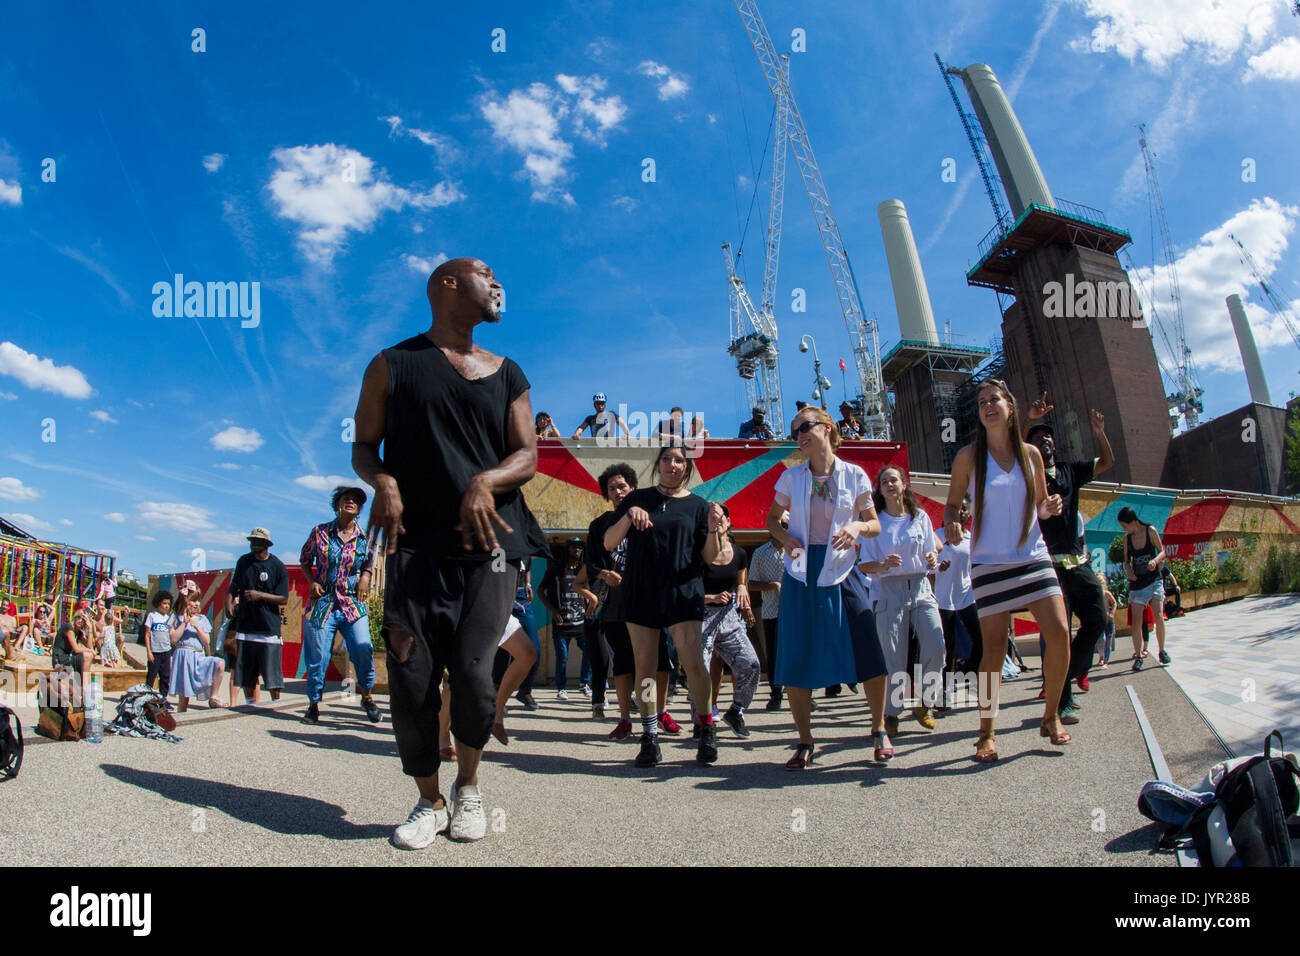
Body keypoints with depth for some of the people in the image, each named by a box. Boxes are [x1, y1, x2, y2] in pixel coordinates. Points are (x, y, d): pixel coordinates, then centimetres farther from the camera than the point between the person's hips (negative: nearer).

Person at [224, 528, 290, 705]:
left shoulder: (277, 566, -4)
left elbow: (284, 599, -6)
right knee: (246, 673, 9)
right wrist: (229, 602, 4)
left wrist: (260, 595, -14)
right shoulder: (243, 561, 9)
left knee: (272, 673, -5)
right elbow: (233, 587, 22)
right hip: (245, 626, 5)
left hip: (269, 626, -4)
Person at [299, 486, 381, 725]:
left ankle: (367, 696, 3)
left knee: (363, 647, -17)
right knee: (318, 655, -1)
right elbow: (305, 560, 17)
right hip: (323, 602, 0)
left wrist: (365, 577, 1)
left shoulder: (364, 539, 5)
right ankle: (313, 705, 18)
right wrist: (313, 581, 1)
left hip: (354, 605, 0)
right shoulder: (320, 532, 3)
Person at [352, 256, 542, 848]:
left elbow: (527, 455, 8)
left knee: (472, 671, -10)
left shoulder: (506, 374, 16)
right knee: (411, 678, -4)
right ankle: (430, 802, 18)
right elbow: (363, 447, 11)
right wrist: (383, 481, -12)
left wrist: (486, 480, -13)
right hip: (415, 544, 0)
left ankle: (469, 786, 18)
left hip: (488, 544, 1)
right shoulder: (393, 365, 11)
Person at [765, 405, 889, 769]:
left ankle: (879, 729, 19)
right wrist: (784, 536, -4)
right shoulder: (791, 477, 5)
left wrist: (858, 526, -15)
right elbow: (772, 518, 17)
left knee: (869, 654, -6)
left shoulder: (854, 476, 1)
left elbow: (875, 525, 7)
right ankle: (805, 742, 16)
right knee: (795, 661, 0)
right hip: (801, 574, 1)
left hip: (840, 572, -1)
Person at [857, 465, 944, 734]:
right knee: (894, 656, -4)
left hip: (921, 587, 2)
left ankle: (923, 703, 8)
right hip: (890, 591, -2)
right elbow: (864, 565, 2)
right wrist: (883, 565, -18)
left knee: (935, 646, -12)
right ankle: (891, 714, 8)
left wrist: (933, 558, -7)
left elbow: (933, 550, 17)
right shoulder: (875, 521, 4)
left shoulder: (920, 517, 11)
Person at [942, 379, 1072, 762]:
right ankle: (987, 733, 11)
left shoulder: (1030, 453, 6)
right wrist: (951, 524, -16)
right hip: (989, 562, -3)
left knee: (1059, 632, -9)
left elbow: (1040, 502, 16)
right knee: (994, 647, -3)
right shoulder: (968, 457, -2)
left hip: (1033, 555, 3)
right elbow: (952, 503, 5)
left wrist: (1049, 508, -7)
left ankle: (1051, 717, 13)